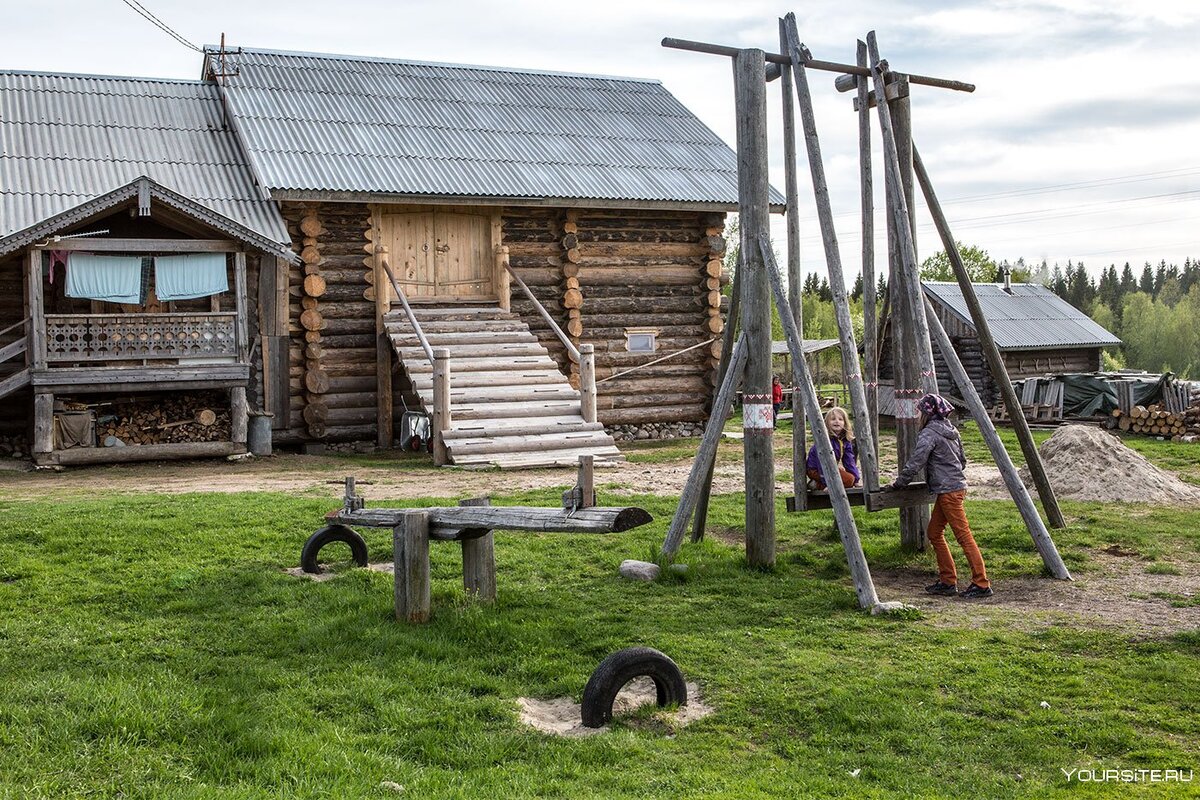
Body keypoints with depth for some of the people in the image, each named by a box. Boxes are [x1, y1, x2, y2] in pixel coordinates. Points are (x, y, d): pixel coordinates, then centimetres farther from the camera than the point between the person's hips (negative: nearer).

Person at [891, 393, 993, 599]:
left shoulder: (929, 434, -13)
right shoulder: (950, 430, 14)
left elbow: (915, 462, -17)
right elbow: (962, 459, 20)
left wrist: (899, 483, -7)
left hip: (948, 491, -10)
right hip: (956, 484, 10)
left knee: (964, 535, -7)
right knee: (934, 532, 14)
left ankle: (982, 584, -4)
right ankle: (948, 582, 16)